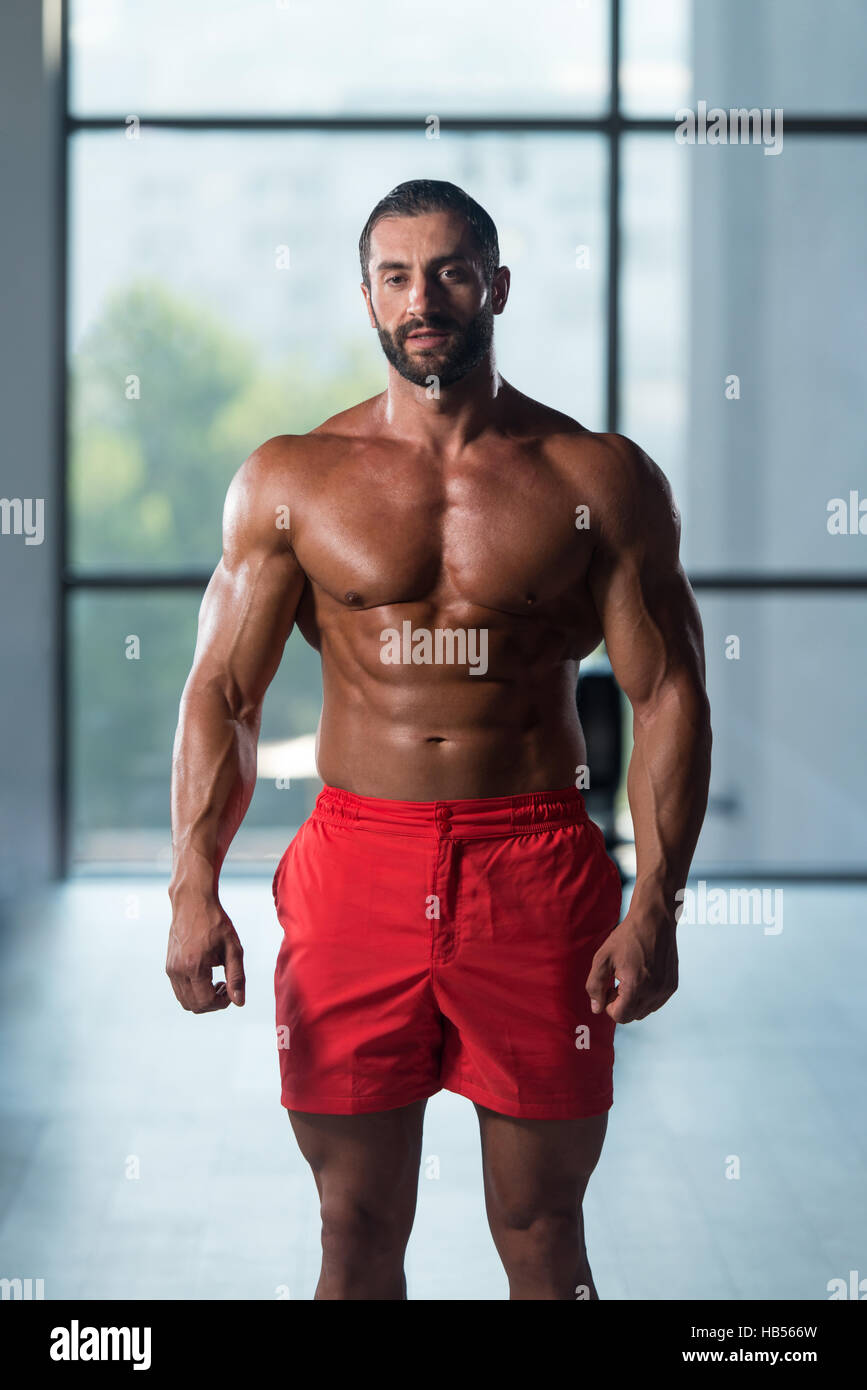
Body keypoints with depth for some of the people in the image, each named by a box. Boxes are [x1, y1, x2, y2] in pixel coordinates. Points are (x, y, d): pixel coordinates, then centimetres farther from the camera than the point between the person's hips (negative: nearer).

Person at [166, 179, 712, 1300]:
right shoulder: (288, 481, 5)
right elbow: (221, 693, 3)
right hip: (357, 862, 1)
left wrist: (655, 904, -10)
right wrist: (194, 884, -10)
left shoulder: (600, 480, 3)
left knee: (541, 1230, 7)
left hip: (538, 872, -1)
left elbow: (668, 697, 1)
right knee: (358, 1229, 8)